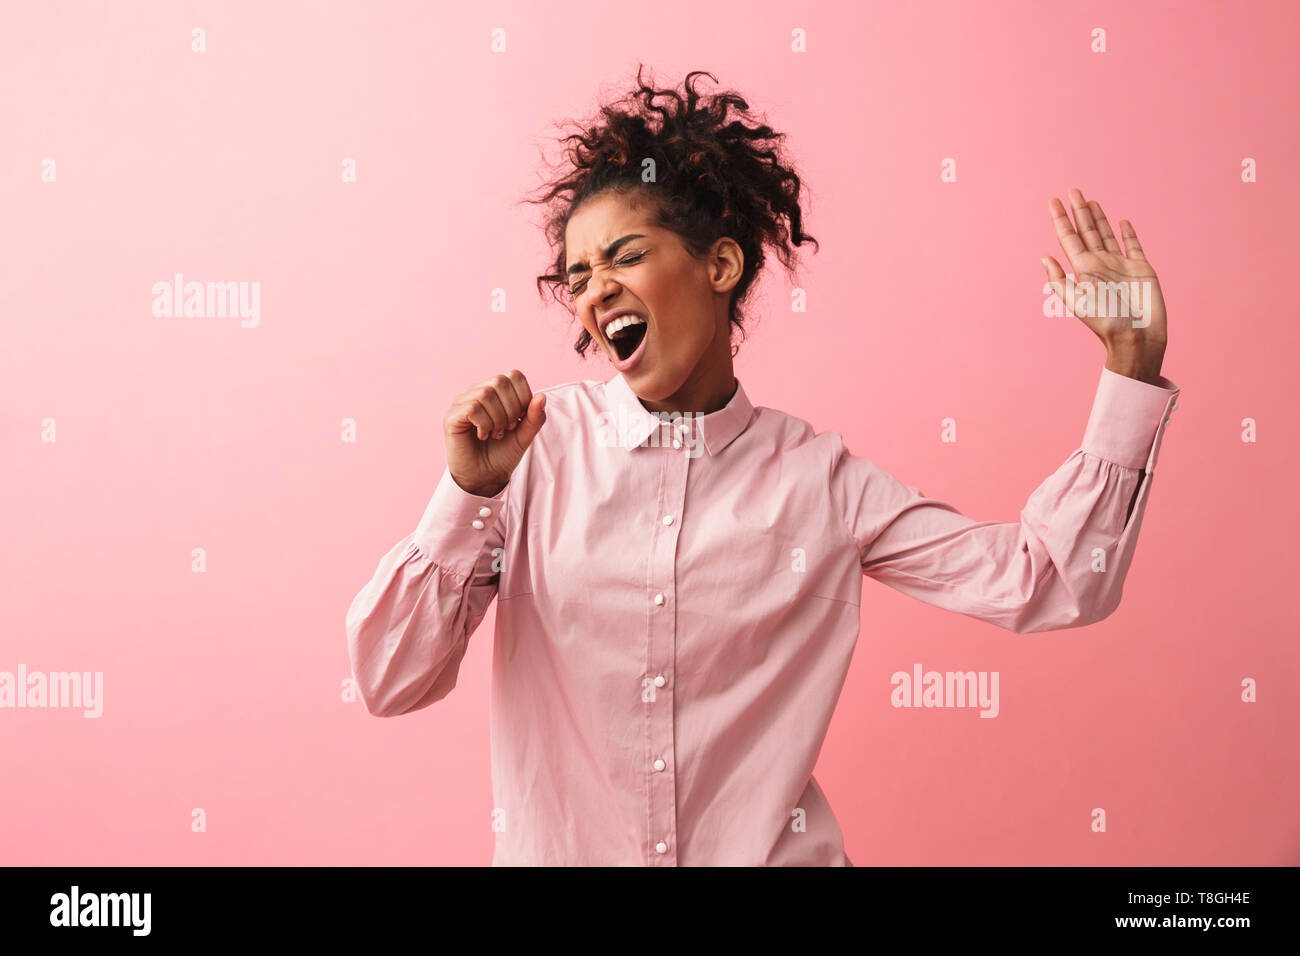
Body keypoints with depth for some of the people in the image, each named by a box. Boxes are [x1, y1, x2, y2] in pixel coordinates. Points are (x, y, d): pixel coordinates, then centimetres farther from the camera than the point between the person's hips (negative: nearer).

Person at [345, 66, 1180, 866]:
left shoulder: (820, 478, -3)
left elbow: (1048, 580, -7)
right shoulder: (535, 447, -6)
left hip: (765, 851, 1)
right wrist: (468, 493, -21)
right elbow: (390, 682, -9)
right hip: (553, 850, 0)